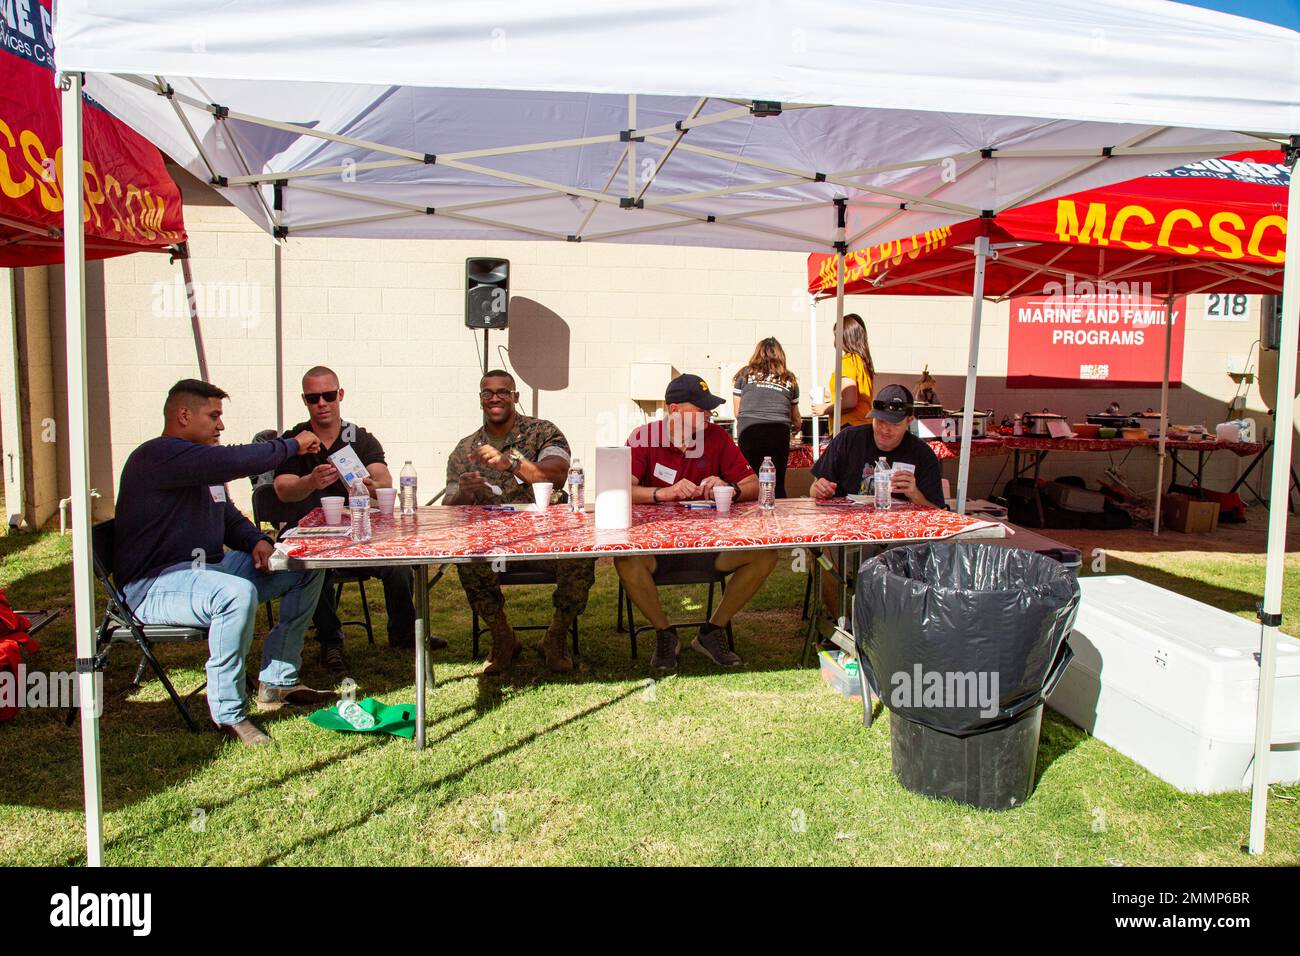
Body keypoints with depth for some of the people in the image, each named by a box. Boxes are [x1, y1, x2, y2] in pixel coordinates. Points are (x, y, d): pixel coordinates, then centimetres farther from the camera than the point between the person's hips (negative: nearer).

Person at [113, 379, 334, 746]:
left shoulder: (201, 463, 17)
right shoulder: (158, 455, -16)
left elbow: (230, 519, 22)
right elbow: (236, 461, -30)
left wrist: (257, 541, 0)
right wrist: (292, 445, -15)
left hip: (205, 569, 11)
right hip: (154, 587, -11)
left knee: (307, 568, 5)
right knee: (238, 593, -41)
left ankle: (277, 681, 6)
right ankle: (228, 712, -22)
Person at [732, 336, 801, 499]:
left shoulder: (745, 375, 17)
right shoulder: (789, 380, 22)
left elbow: (737, 412, 20)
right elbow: (796, 418, 33)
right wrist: (797, 426, 57)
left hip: (749, 431, -1)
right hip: (779, 432, 1)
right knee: (778, 485, 8)